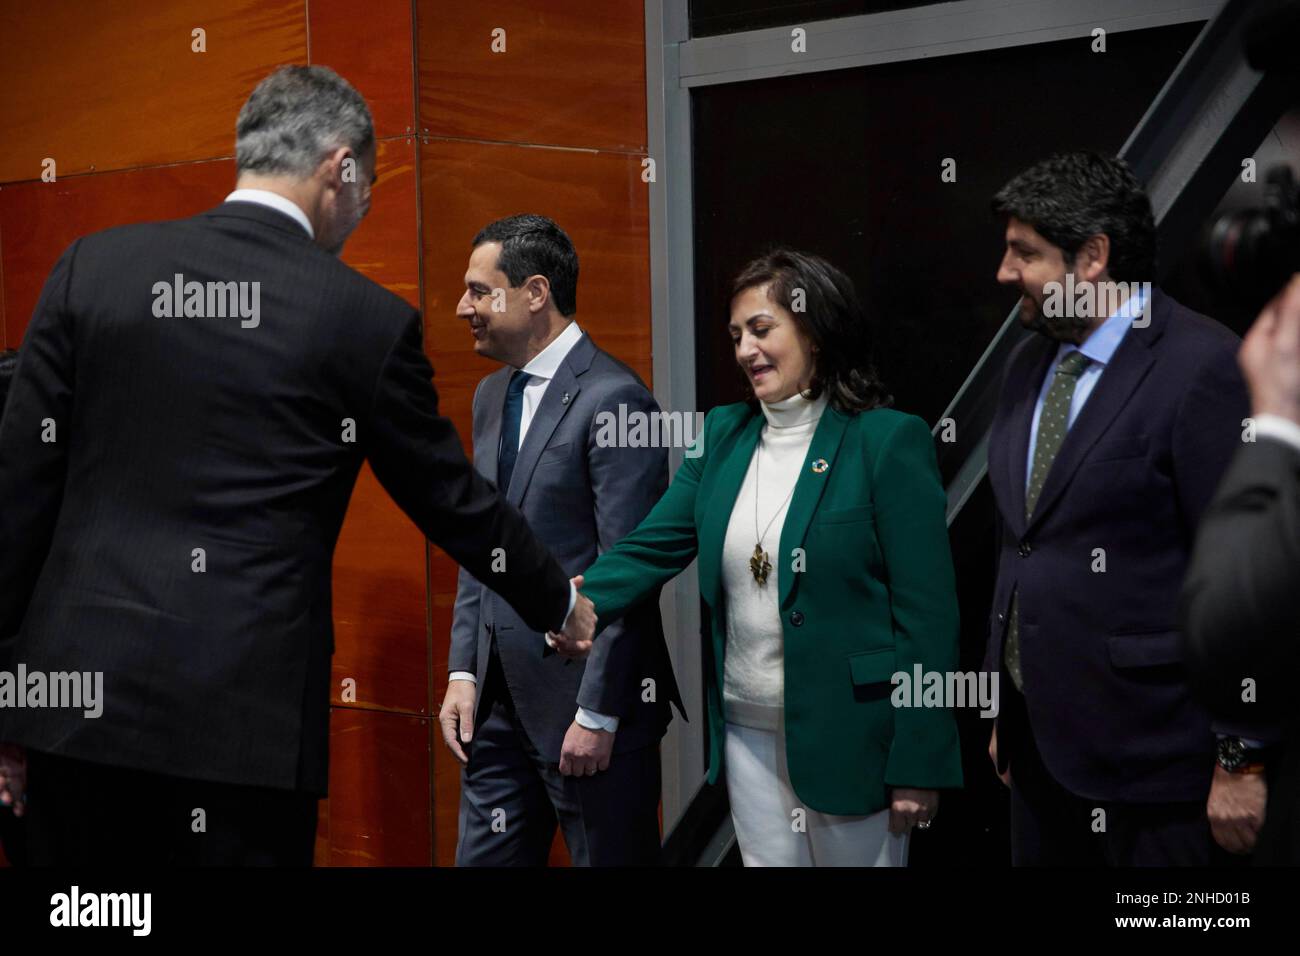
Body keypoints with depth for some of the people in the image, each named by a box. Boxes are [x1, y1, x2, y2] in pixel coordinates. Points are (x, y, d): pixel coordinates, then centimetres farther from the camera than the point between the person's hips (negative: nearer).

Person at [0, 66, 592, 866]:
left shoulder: (92, 267, 4)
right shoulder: (369, 320, -3)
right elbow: (455, 501, 8)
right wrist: (562, 607, 26)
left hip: (79, 693, 3)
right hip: (249, 719, -3)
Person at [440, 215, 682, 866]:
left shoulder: (613, 398, -14)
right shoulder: (491, 396, 13)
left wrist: (598, 714, -17)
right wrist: (463, 672, 9)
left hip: (587, 697, -8)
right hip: (500, 701, 8)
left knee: (608, 857, 4)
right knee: (485, 858, 12)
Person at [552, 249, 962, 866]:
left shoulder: (888, 441, -11)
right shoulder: (724, 434, 7)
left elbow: (926, 612, -12)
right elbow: (655, 545, 0)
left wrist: (918, 766, -14)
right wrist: (580, 605, -22)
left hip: (848, 740, -5)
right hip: (748, 737, 5)